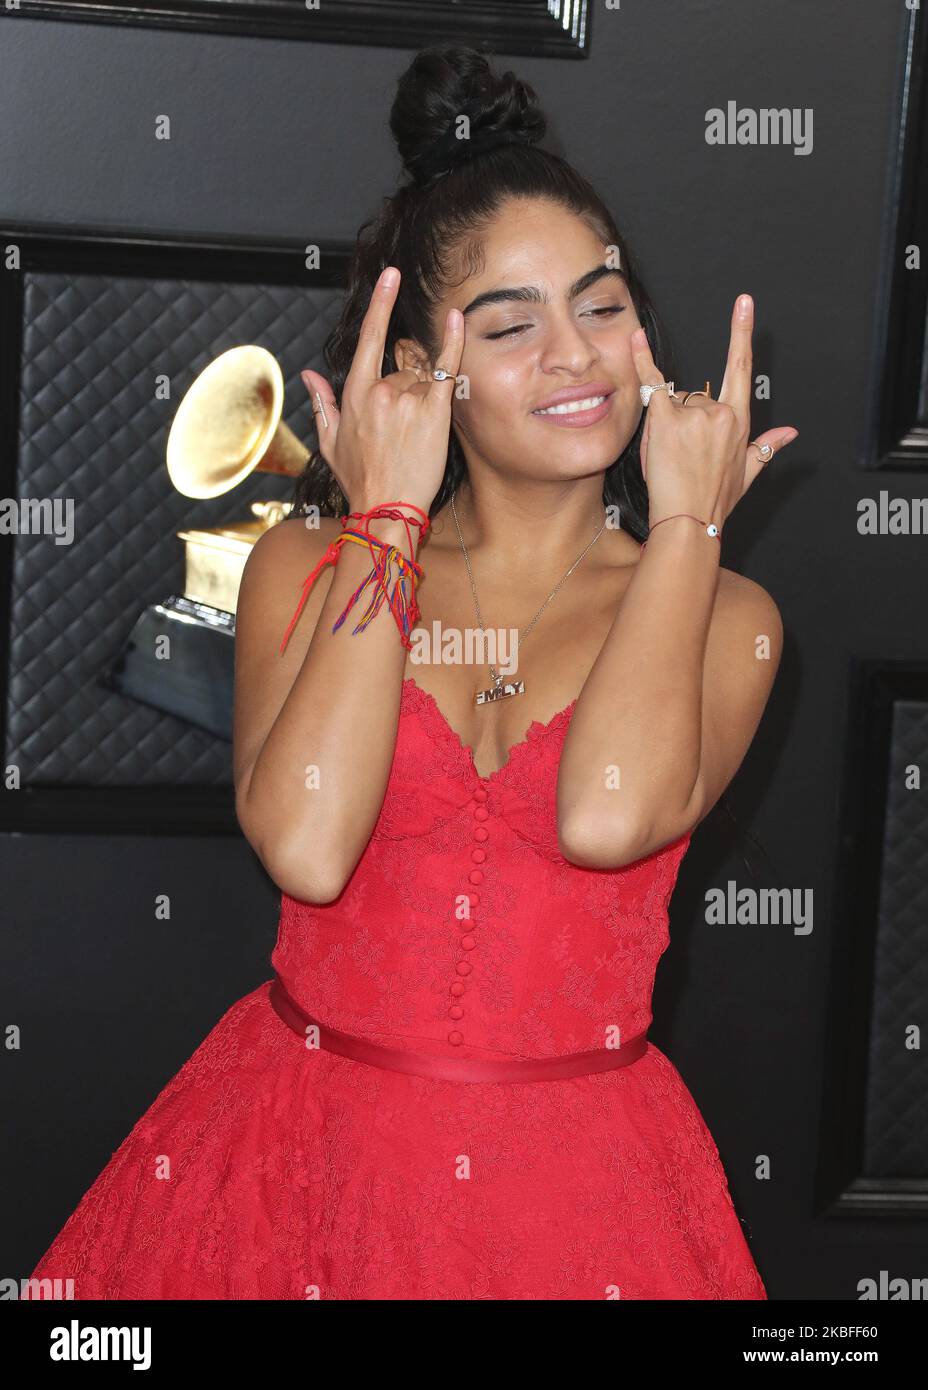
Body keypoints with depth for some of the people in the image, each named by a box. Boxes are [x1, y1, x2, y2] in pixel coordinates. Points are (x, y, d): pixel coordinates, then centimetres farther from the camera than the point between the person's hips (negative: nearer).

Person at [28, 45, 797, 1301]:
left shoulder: (723, 616, -3)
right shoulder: (307, 564, -1)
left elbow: (607, 818, -23)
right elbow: (306, 845, -18)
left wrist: (686, 526, -10)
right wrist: (385, 522, -11)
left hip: (569, 1178, 0)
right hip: (308, 1142, 1)